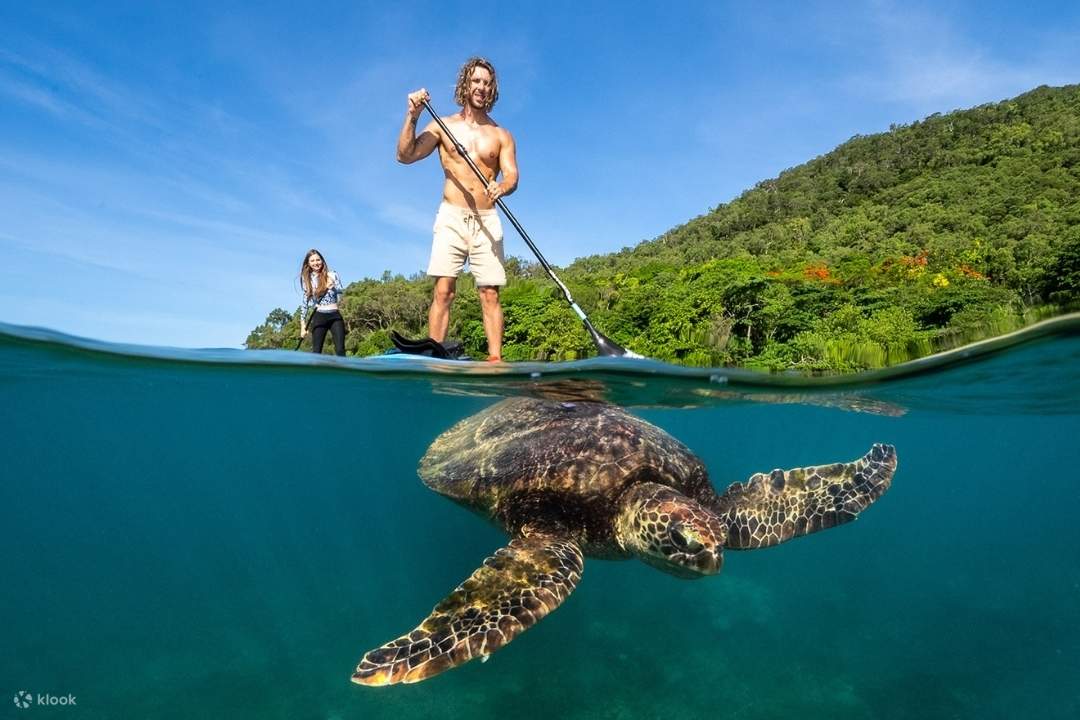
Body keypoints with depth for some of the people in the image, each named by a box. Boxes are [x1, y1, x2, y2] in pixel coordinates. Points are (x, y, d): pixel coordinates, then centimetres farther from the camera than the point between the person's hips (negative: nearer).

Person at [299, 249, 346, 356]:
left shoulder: (332, 275, 5)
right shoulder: (307, 280, 9)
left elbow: (341, 294, 0)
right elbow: (305, 304, 10)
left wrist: (333, 287, -22)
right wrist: (303, 325, 5)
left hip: (335, 316, -1)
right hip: (319, 318, 1)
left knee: (340, 350, -9)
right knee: (316, 352, -3)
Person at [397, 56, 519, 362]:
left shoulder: (501, 135, 14)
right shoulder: (442, 126, 12)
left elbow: (512, 176, 1)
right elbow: (405, 155, 4)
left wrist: (501, 187, -22)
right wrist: (412, 116, -9)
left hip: (487, 221, 1)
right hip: (451, 218, -1)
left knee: (490, 294, -5)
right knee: (443, 291, -11)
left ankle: (495, 360, -6)